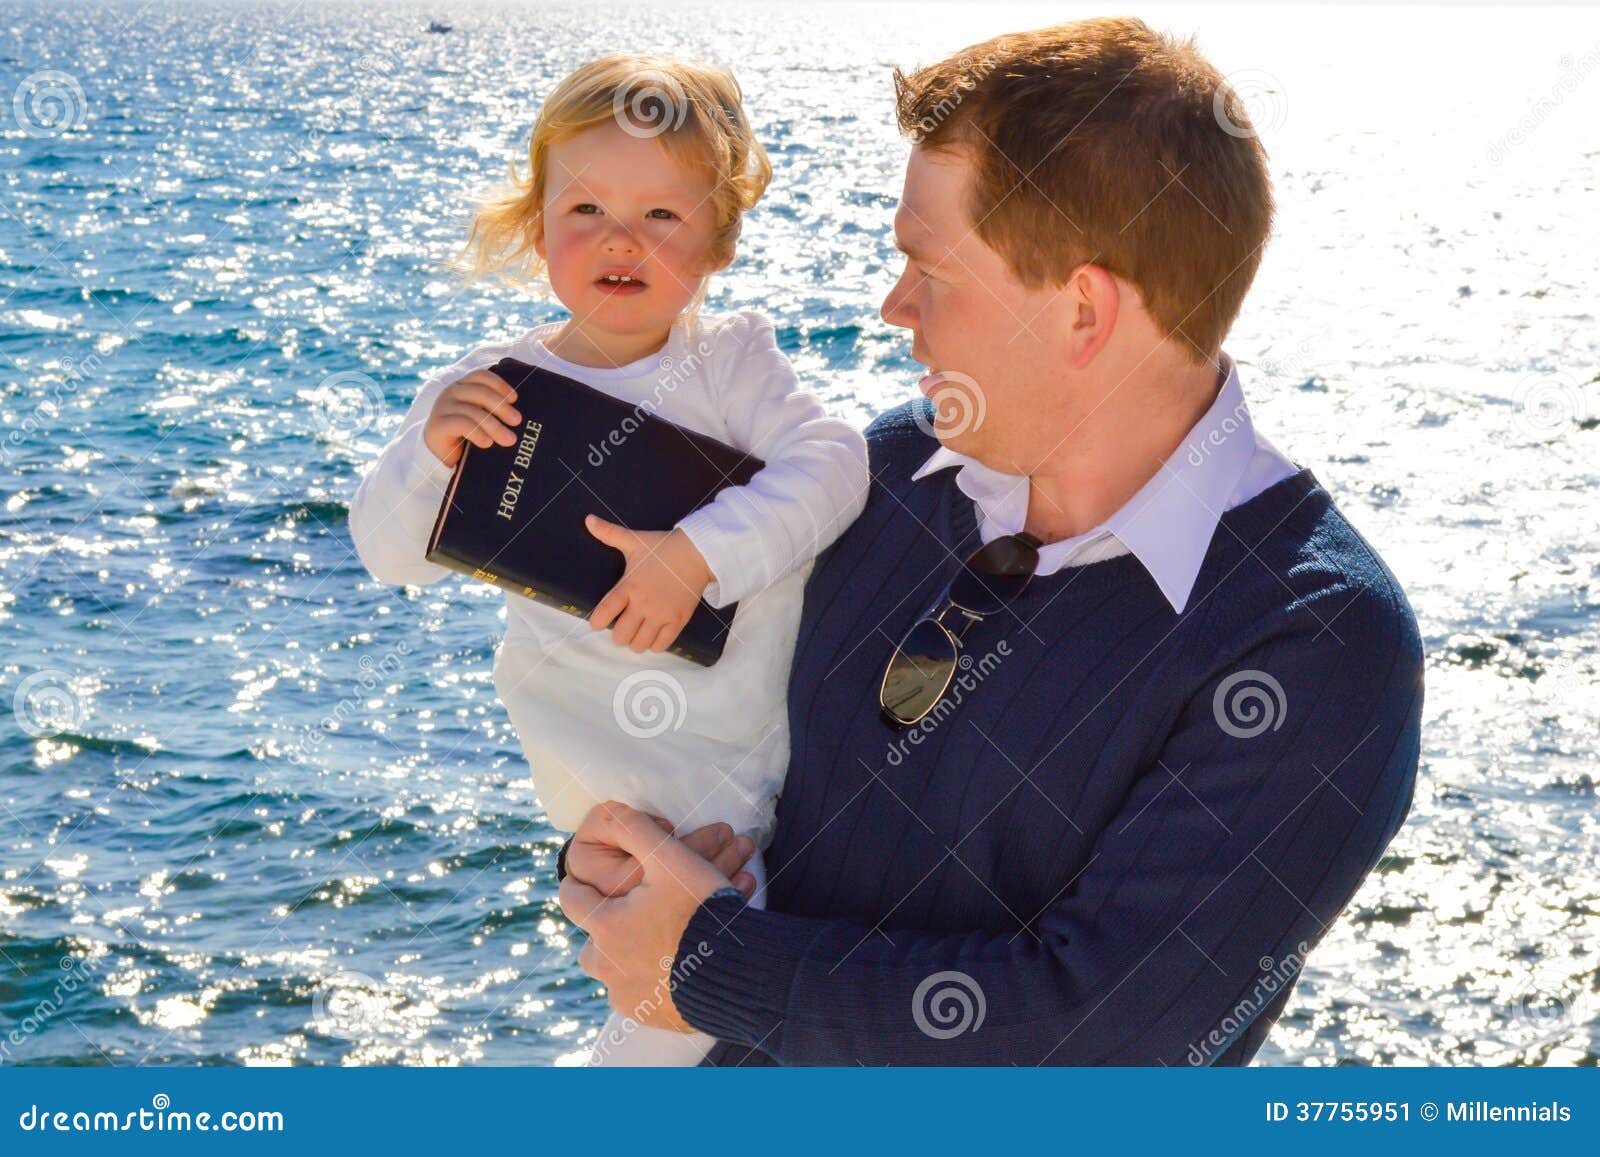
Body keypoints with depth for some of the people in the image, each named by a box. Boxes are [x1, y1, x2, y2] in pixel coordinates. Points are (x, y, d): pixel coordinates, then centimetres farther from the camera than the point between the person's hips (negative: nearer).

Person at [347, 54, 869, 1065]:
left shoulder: (730, 359, -5)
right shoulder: (485, 393, -2)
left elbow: (830, 465, -19)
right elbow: (394, 554, 0)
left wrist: (698, 553, -31)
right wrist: (429, 453, -21)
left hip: (777, 703, 2)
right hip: (613, 737, -2)